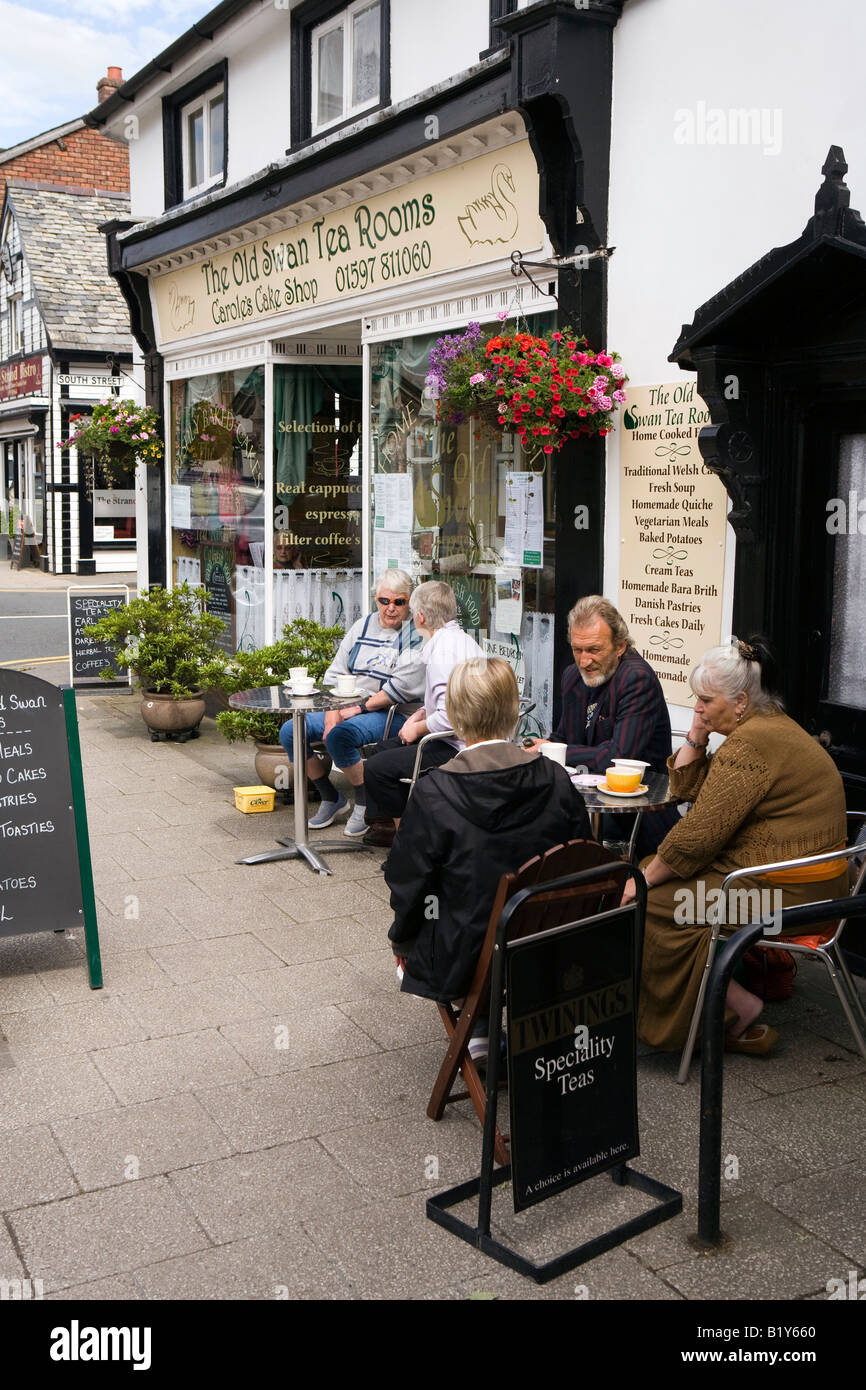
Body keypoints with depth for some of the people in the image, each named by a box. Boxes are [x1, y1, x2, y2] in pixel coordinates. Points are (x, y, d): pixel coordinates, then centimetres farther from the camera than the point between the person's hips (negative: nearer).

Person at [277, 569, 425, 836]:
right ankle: (331, 798, 8)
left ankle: (366, 803, -10)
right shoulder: (362, 626, 12)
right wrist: (333, 714, -5)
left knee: (338, 737, -34)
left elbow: (400, 688, -17)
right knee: (289, 731, -5)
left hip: (388, 714, -7)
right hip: (345, 708, 7)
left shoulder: (415, 636, -8)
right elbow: (335, 673, 9)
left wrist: (359, 708, -15)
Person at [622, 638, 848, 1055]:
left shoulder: (748, 746, -20)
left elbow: (697, 833, -21)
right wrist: (697, 734, 4)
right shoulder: (768, 726, 13)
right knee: (657, 871, 14)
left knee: (648, 905, -9)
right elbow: (687, 789, 18)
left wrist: (643, 880, -10)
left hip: (784, 893, -11)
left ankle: (740, 1006, -1)